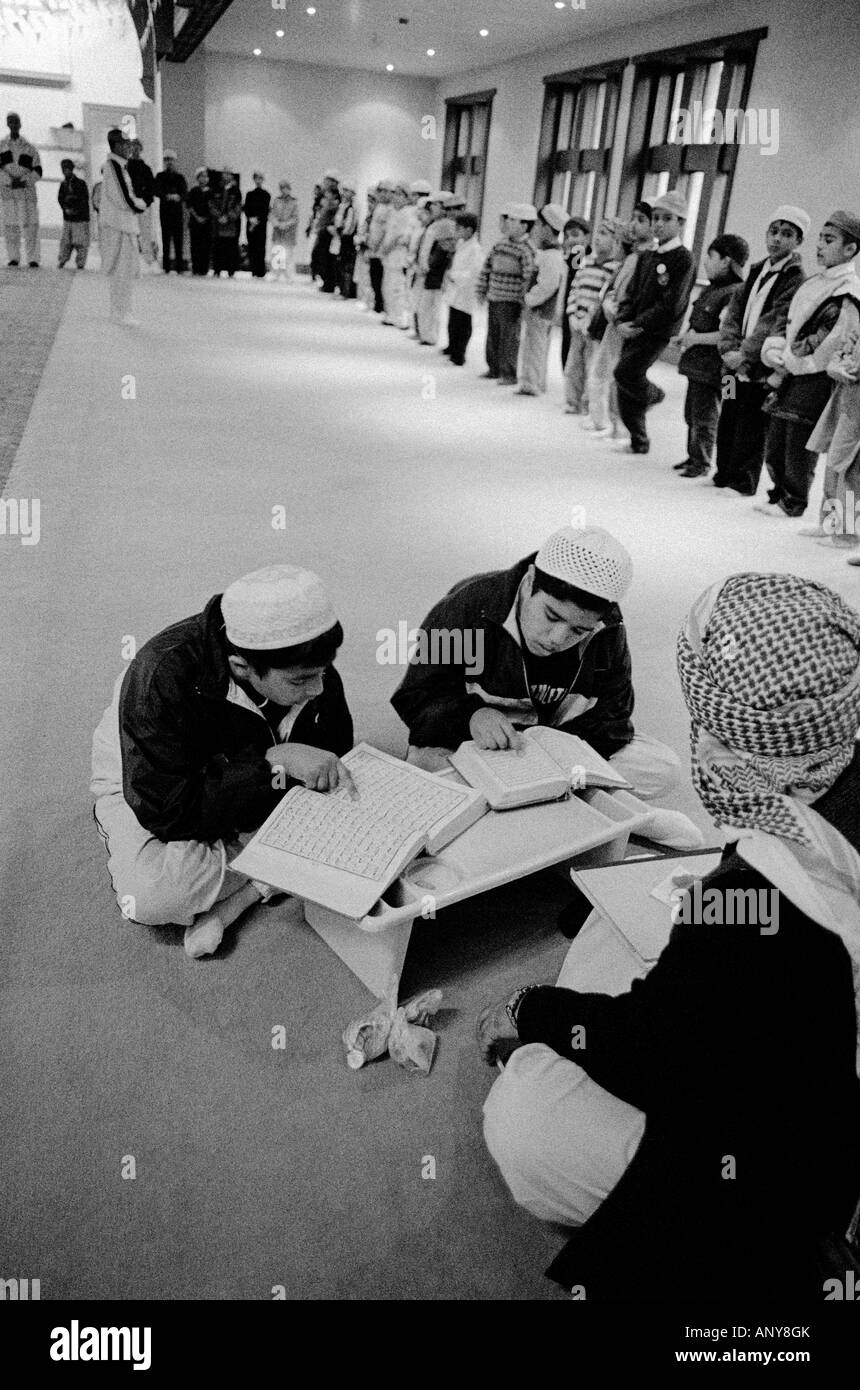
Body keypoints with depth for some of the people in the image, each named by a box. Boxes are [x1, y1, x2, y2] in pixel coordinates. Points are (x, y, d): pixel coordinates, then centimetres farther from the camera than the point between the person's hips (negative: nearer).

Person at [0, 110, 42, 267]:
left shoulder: (30, 148, 11)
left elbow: (38, 172, 6)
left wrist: (24, 181, -9)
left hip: (26, 190, -1)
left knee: (30, 225, -10)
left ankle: (33, 259, -9)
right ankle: (13, 258, 4)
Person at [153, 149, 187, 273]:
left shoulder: (180, 177, 13)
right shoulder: (160, 176, 10)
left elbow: (185, 193, 1)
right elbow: (157, 191, -3)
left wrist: (178, 197, -22)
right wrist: (167, 196, -24)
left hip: (177, 211, 1)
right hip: (165, 211, -1)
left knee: (178, 240, -4)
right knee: (166, 239, -3)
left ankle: (180, 267, -5)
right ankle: (166, 268, -4)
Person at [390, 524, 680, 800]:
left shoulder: (608, 635, -12)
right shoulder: (467, 609, -21)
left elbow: (608, 721, -6)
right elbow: (415, 696, -14)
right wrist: (471, 714, -35)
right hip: (476, 746, -3)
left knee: (662, 768, -14)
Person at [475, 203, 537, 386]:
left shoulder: (526, 250, -13)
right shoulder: (502, 242, 9)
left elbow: (529, 277, -18)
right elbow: (487, 265, 16)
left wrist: (523, 302, -20)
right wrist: (481, 290, 13)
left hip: (510, 301, -7)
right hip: (493, 298, 7)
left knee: (509, 338, -1)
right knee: (492, 335, 15)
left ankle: (509, 374, 7)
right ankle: (494, 369, 28)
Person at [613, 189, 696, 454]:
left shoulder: (683, 259, -8)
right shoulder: (647, 257, 14)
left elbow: (671, 306, -16)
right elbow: (631, 293, 15)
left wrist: (638, 324, -17)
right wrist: (623, 321, -3)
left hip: (657, 333, -7)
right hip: (634, 331, 7)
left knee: (625, 372, -23)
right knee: (625, 393, 6)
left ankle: (653, 395, 9)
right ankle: (639, 442, 21)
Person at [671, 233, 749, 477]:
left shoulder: (734, 293, -18)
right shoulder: (711, 288, 14)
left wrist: (696, 338, -20)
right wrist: (685, 336, 12)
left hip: (711, 367, -10)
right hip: (696, 364, 10)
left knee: (704, 416, -1)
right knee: (691, 412, 17)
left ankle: (702, 462, 10)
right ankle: (693, 457, 29)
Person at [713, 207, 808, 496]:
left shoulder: (796, 280, -5)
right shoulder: (756, 272, 16)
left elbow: (776, 323, -15)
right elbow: (733, 313, 10)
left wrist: (745, 353, -19)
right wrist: (729, 349, -5)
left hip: (763, 367, -6)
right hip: (736, 362, 6)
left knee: (751, 426, -4)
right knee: (727, 421, 11)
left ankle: (743, 482, 3)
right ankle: (724, 474, 23)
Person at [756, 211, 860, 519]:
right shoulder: (813, 283, 13)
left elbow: (824, 352, -19)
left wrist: (787, 361, -11)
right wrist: (773, 347, 0)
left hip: (815, 383, -8)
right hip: (789, 378, 8)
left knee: (798, 451, 1)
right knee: (773, 447, 14)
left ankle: (793, 503, 16)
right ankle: (778, 494, 30)